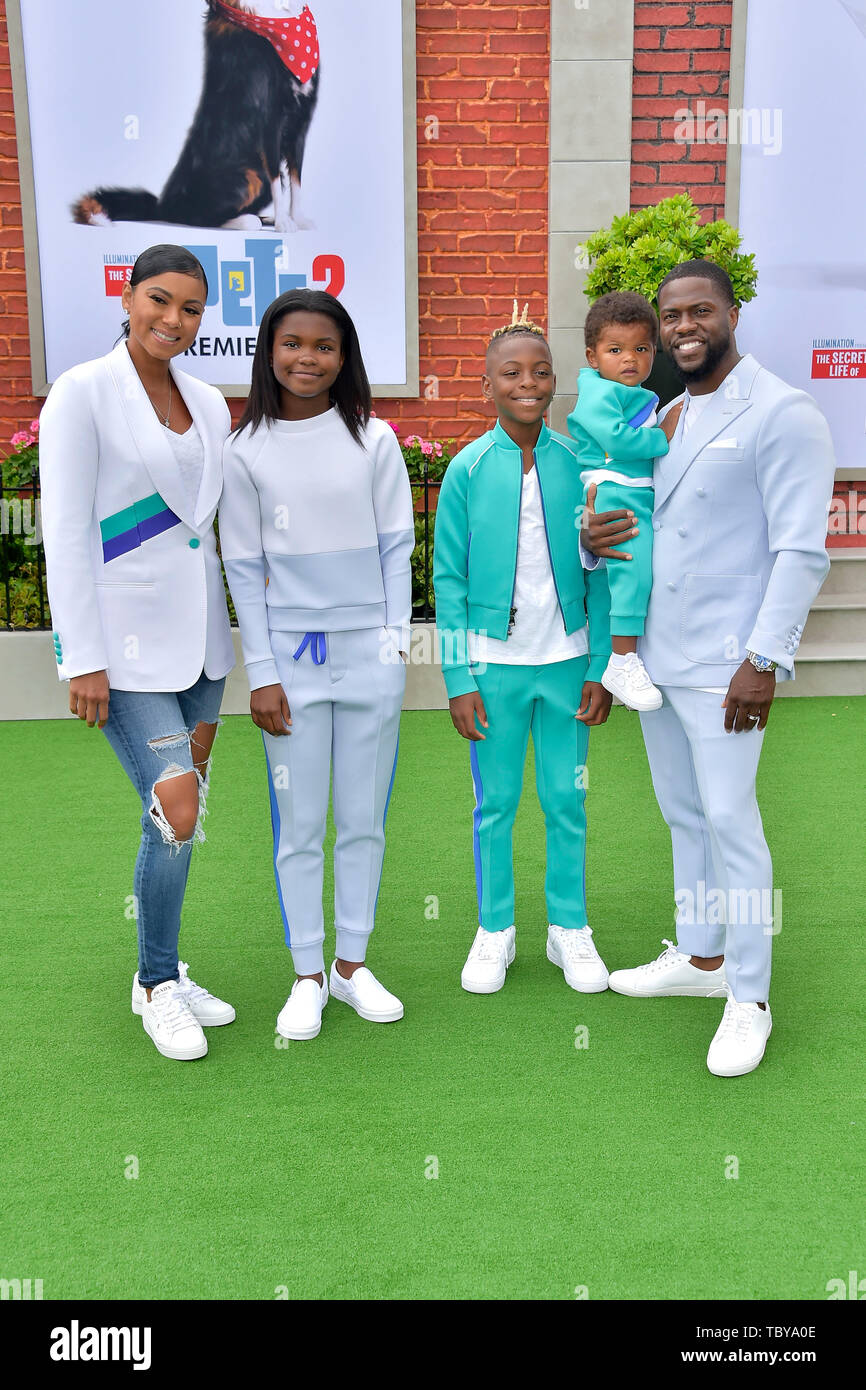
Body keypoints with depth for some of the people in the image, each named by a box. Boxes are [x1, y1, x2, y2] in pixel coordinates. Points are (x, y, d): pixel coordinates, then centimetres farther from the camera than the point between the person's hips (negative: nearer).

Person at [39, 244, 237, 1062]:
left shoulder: (209, 404, 11)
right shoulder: (83, 393, -7)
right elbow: (65, 533, -11)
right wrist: (83, 659, -14)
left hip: (197, 634, 6)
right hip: (122, 639, -6)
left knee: (179, 817, 12)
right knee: (176, 812, -11)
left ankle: (162, 976, 29)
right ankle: (158, 984, 12)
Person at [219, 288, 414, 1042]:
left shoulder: (374, 440, 3)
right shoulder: (247, 450, 0)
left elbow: (396, 545, 6)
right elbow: (244, 568, 1)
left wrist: (396, 638, 0)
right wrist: (261, 673, -3)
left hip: (371, 654, 1)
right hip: (292, 657, -1)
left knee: (365, 821, 9)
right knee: (299, 826, 6)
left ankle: (352, 963, 26)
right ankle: (307, 976, 21)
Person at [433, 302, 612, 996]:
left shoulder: (578, 463, 2)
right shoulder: (467, 469, -2)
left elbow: (599, 572, 5)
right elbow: (448, 580, -1)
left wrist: (600, 667, 1)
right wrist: (459, 679, -5)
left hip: (566, 661, 1)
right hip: (493, 663, -1)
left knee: (567, 801, 10)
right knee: (495, 804, 9)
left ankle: (570, 927, 27)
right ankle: (495, 930, 26)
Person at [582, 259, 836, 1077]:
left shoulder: (781, 415, -8)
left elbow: (801, 552, -14)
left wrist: (764, 660, -20)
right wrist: (592, 537, -3)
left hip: (723, 663, -7)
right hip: (655, 656, 7)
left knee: (729, 820, -4)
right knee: (682, 815, 16)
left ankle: (749, 1000, 12)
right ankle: (701, 957, 32)